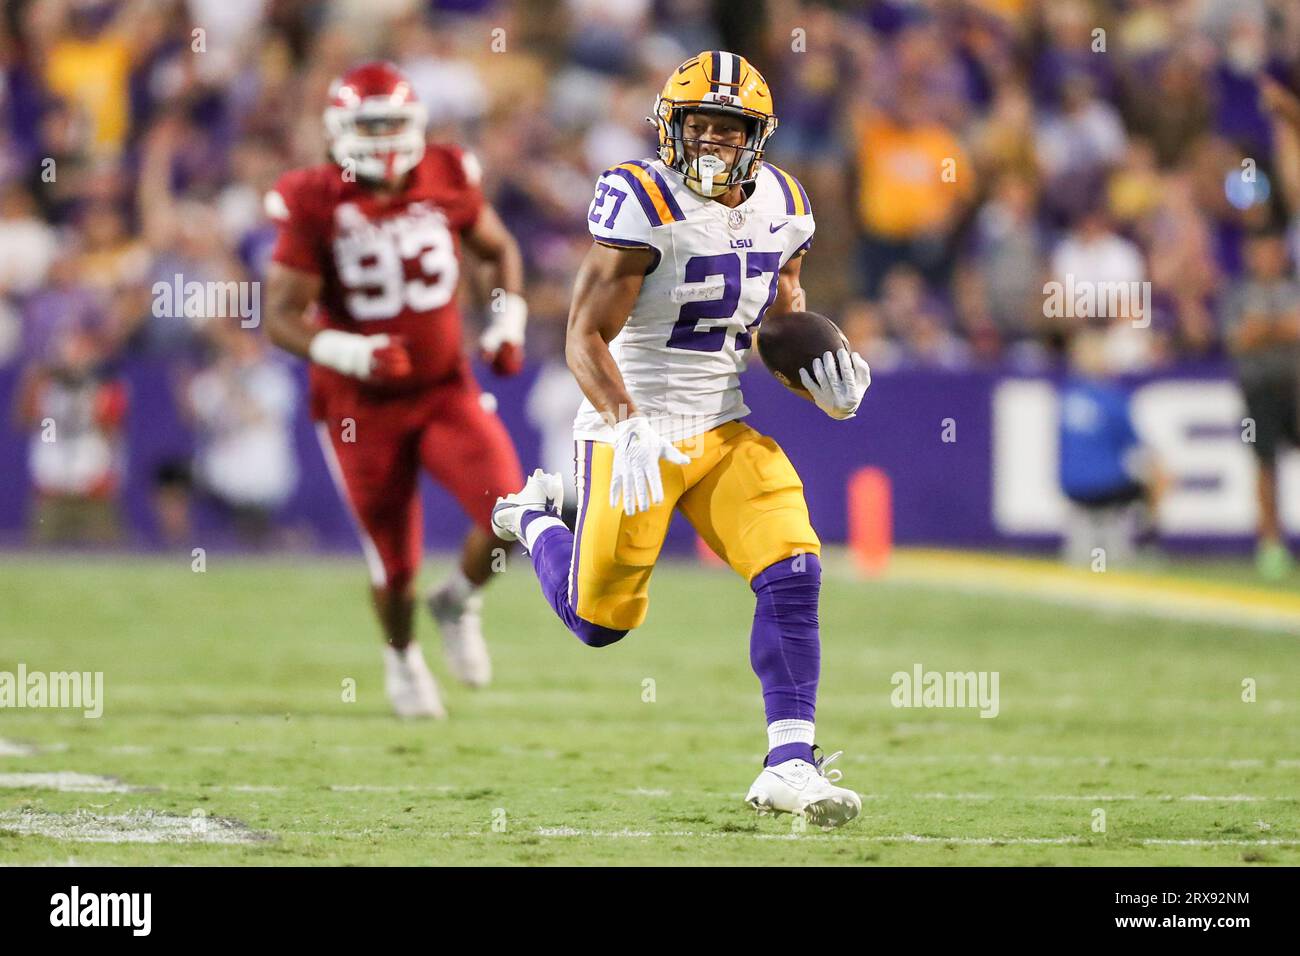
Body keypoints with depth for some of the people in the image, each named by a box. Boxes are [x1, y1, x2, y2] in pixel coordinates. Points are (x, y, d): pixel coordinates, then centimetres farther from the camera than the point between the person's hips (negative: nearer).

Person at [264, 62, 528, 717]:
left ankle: (457, 603, 14)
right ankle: (401, 656, 36)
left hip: (445, 389, 2)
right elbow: (282, 318, -15)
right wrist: (350, 354, -31)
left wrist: (507, 325, 0)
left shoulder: (447, 181, -5)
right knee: (394, 565, 3)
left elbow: (499, 250, 14)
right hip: (362, 408, -2)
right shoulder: (315, 207, -15)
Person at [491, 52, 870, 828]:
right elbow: (586, 337, -18)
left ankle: (790, 762, -12)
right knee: (600, 620, 7)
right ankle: (535, 517, 40)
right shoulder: (645, 203, -18)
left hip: (724, 430, 5)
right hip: (634, 432, -5)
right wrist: (628, 428, -32)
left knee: (793, 572, -16)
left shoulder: (782, 207, 3)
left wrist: (824, 375, -4)